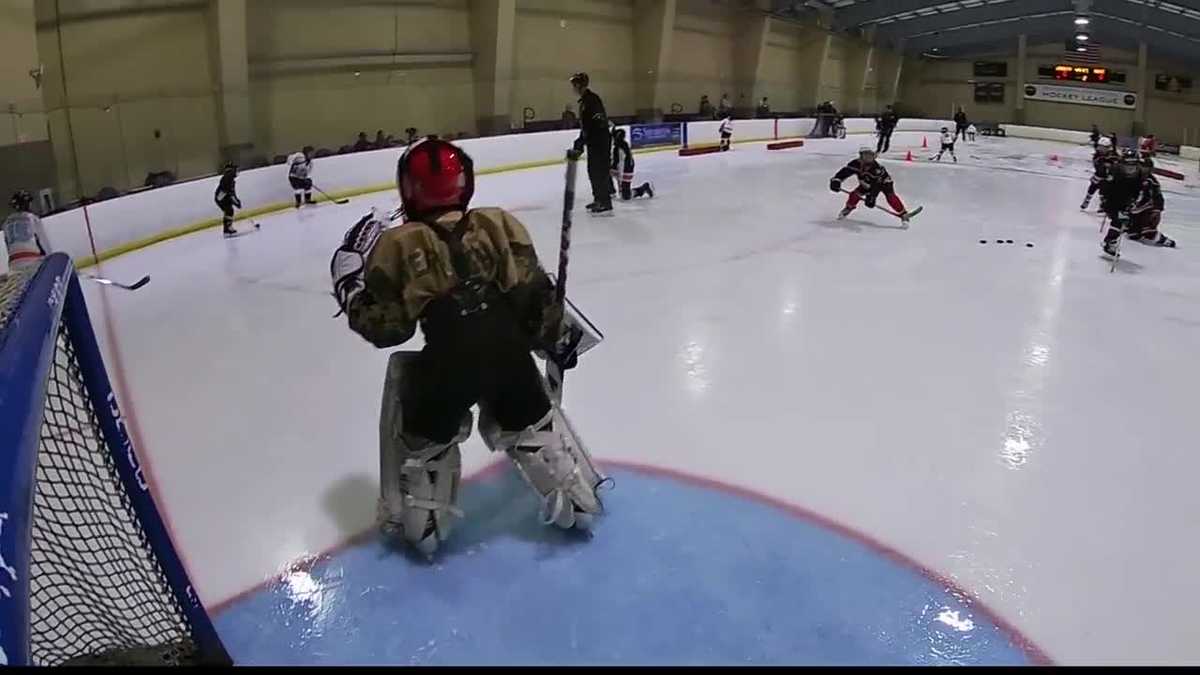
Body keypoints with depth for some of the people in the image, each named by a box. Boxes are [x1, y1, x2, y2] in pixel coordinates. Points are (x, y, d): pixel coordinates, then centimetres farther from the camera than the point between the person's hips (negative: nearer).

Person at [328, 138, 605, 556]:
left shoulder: (398, 244, 4)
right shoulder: (498, 224, 9)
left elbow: (384, 328, 8)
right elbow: (533, 293, 9)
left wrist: (349, 285, 24)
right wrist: (555, 337, 24)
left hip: (447, 361, -2)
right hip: (509, 350, 3)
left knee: (425, 433, 24)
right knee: (528, 422, 27)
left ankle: (420, 524, 36)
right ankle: (576, 502, 37)